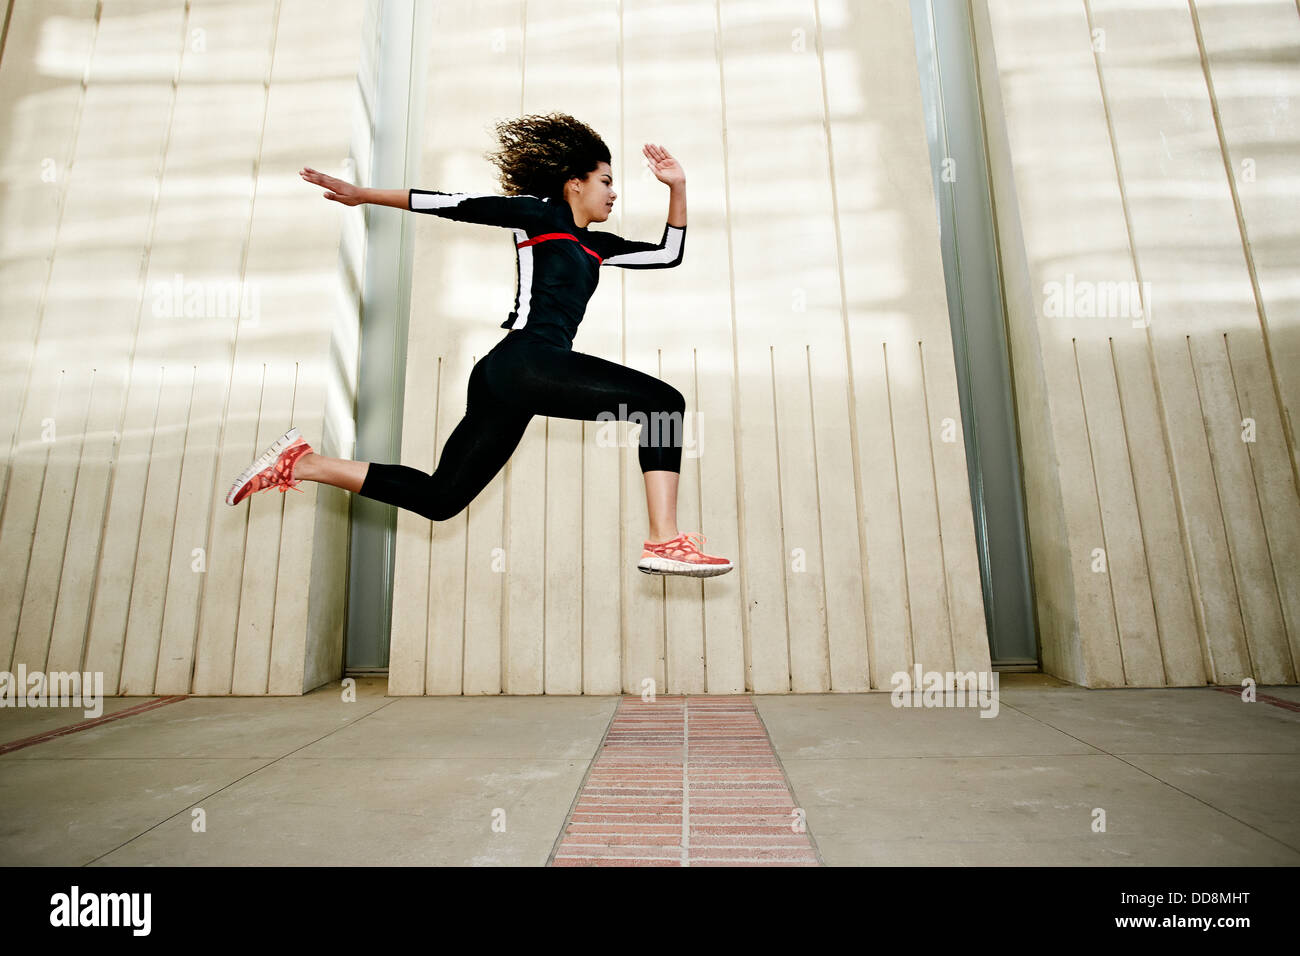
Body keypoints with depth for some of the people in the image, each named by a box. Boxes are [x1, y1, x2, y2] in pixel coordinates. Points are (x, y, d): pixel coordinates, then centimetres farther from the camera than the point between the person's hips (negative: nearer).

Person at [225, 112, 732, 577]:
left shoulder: (594, 245, 28)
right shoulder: (541, 213, 7)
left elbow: (667, 253, 31)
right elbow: (458, 205, 7)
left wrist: (677, 189, 23)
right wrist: (362, 194, 9)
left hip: (506, 379, 9)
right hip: (527, 362, -9)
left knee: (439, 498, 11)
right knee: (664, 400, -13)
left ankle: (300, 462, 17)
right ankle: (665, 542, -21)